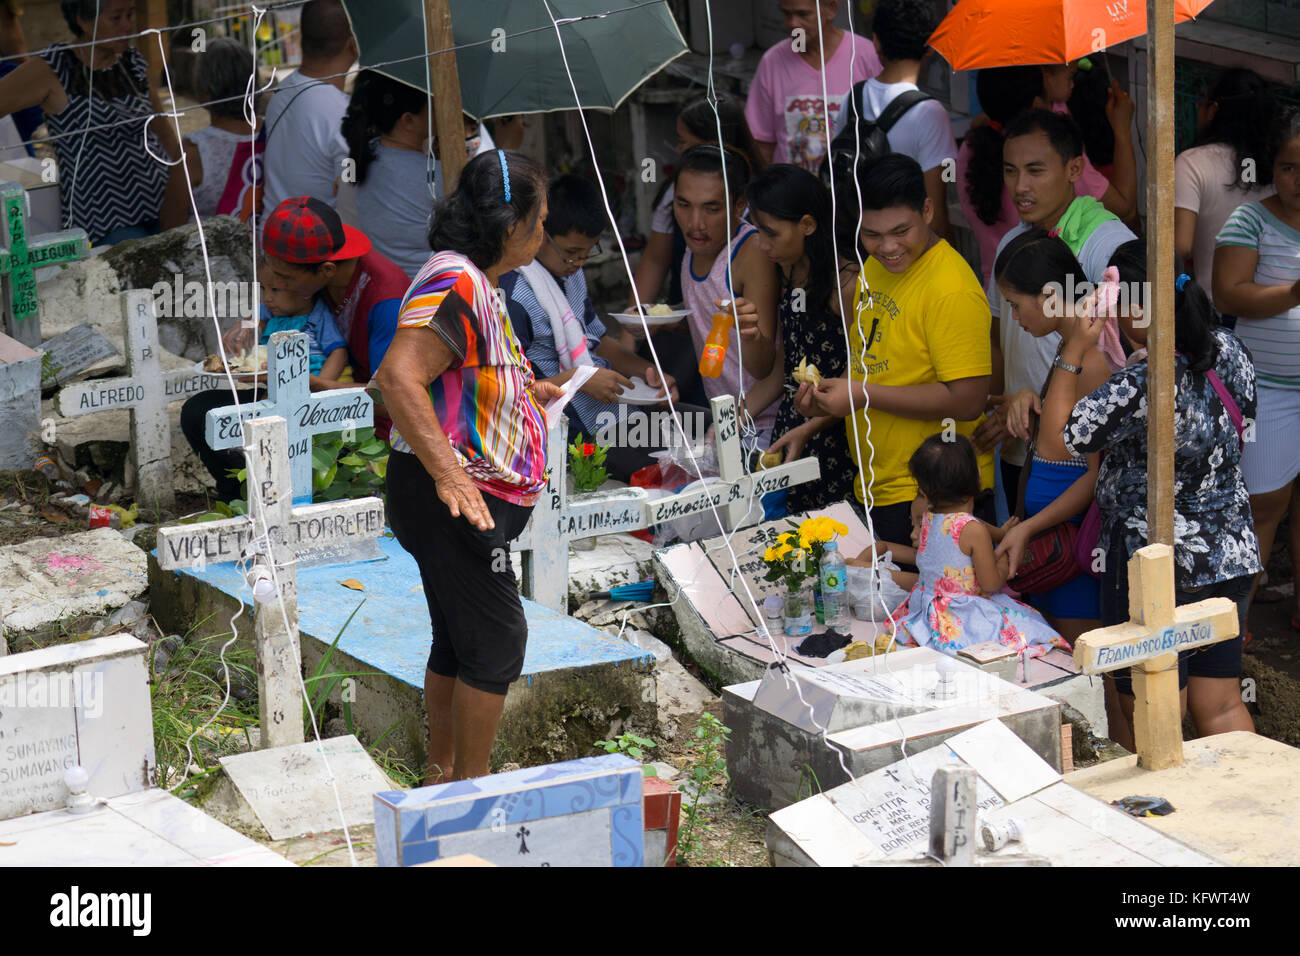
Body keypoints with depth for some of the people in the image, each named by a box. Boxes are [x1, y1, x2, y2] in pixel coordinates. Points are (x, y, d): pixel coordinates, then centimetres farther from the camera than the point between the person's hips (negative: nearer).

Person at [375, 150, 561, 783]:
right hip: (450, 497, -11)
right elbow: (398, 376, -31)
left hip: (467, 497, 11)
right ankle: (472, 786, 3)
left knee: (458, 639, 17)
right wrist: (448, 473, -35)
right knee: (496, 638, -6)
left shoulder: (474, 283, 15)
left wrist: (524, 390, 38)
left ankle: (442, 773, 26)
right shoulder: (456, 282, -19)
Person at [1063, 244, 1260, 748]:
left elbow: (1057, 434, -18)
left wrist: (1074, 350, -12)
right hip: (1231, 556, 7)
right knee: (1220, 706, 15)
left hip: (1157, 570, -7)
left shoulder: (1140, 387, -26)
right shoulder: (1227, 350, -2)